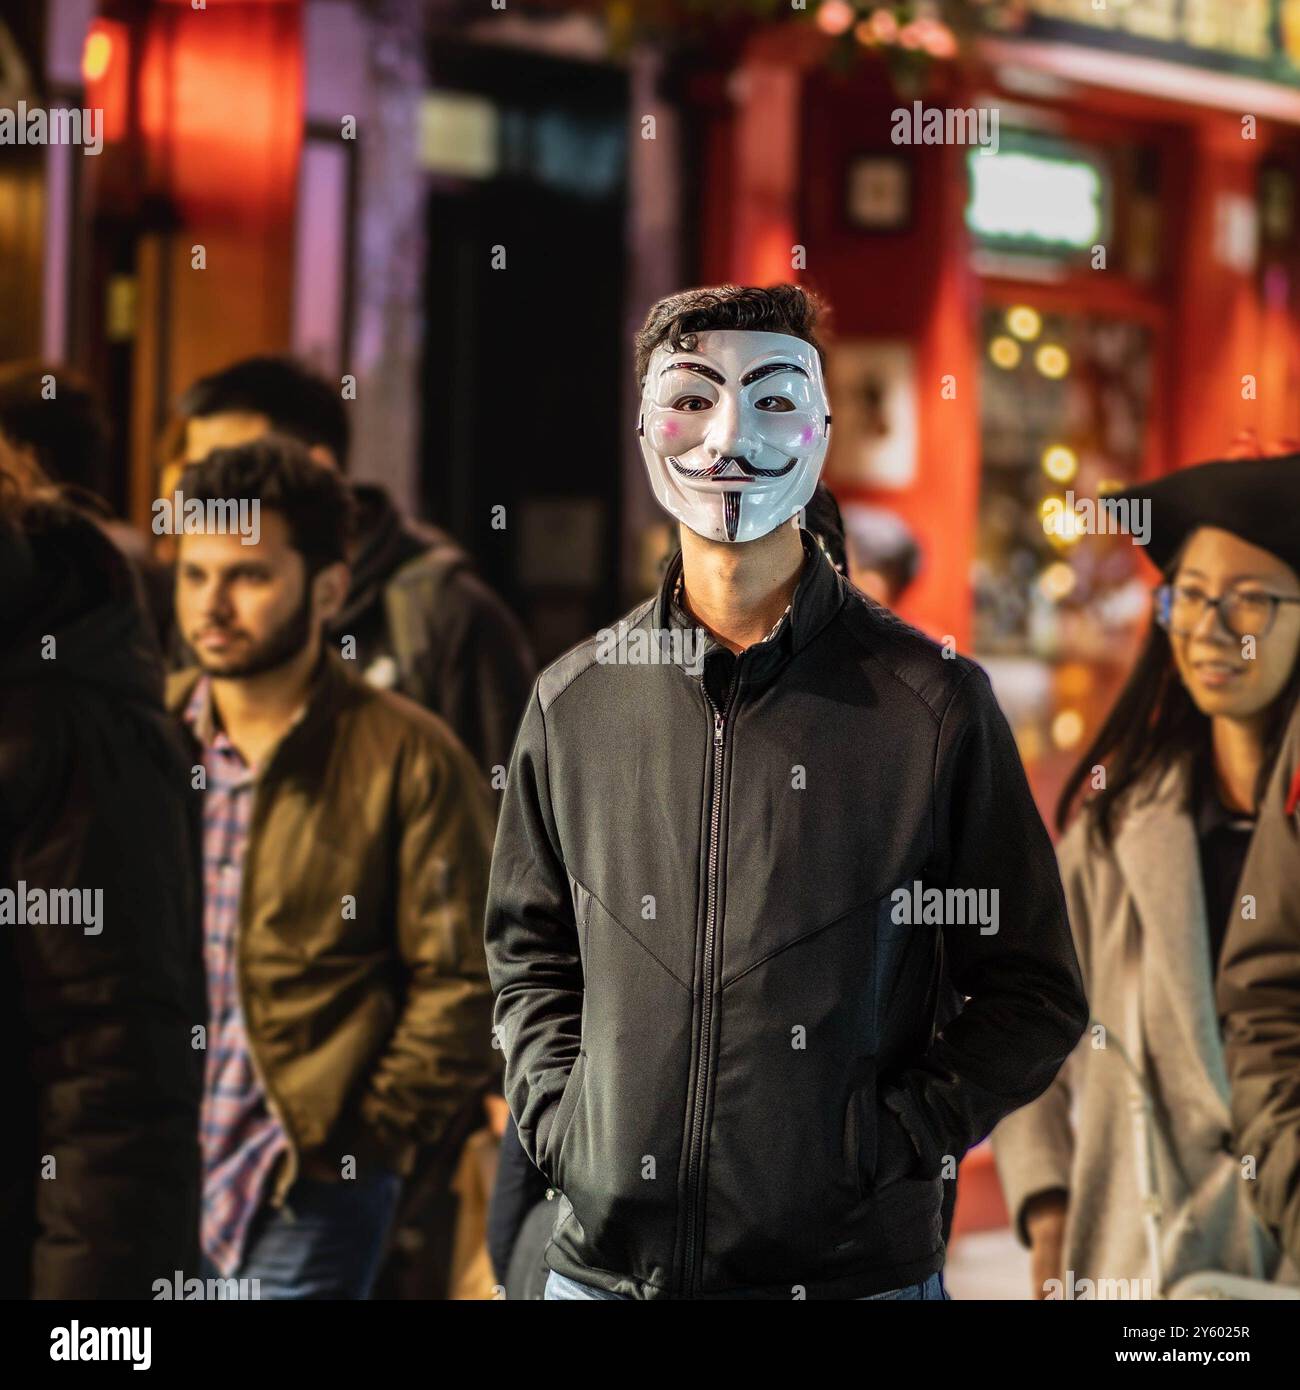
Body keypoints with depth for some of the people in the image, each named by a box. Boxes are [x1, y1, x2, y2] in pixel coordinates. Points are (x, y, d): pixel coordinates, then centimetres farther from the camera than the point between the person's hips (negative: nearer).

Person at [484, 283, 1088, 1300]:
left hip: (852, 1265, -2)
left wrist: (895, 1140, -10)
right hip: (606, 1258, 3)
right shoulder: (574, 701, 5)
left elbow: (1036, 997, 1)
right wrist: (555, 1115, 2)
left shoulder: (934, 702, -3)